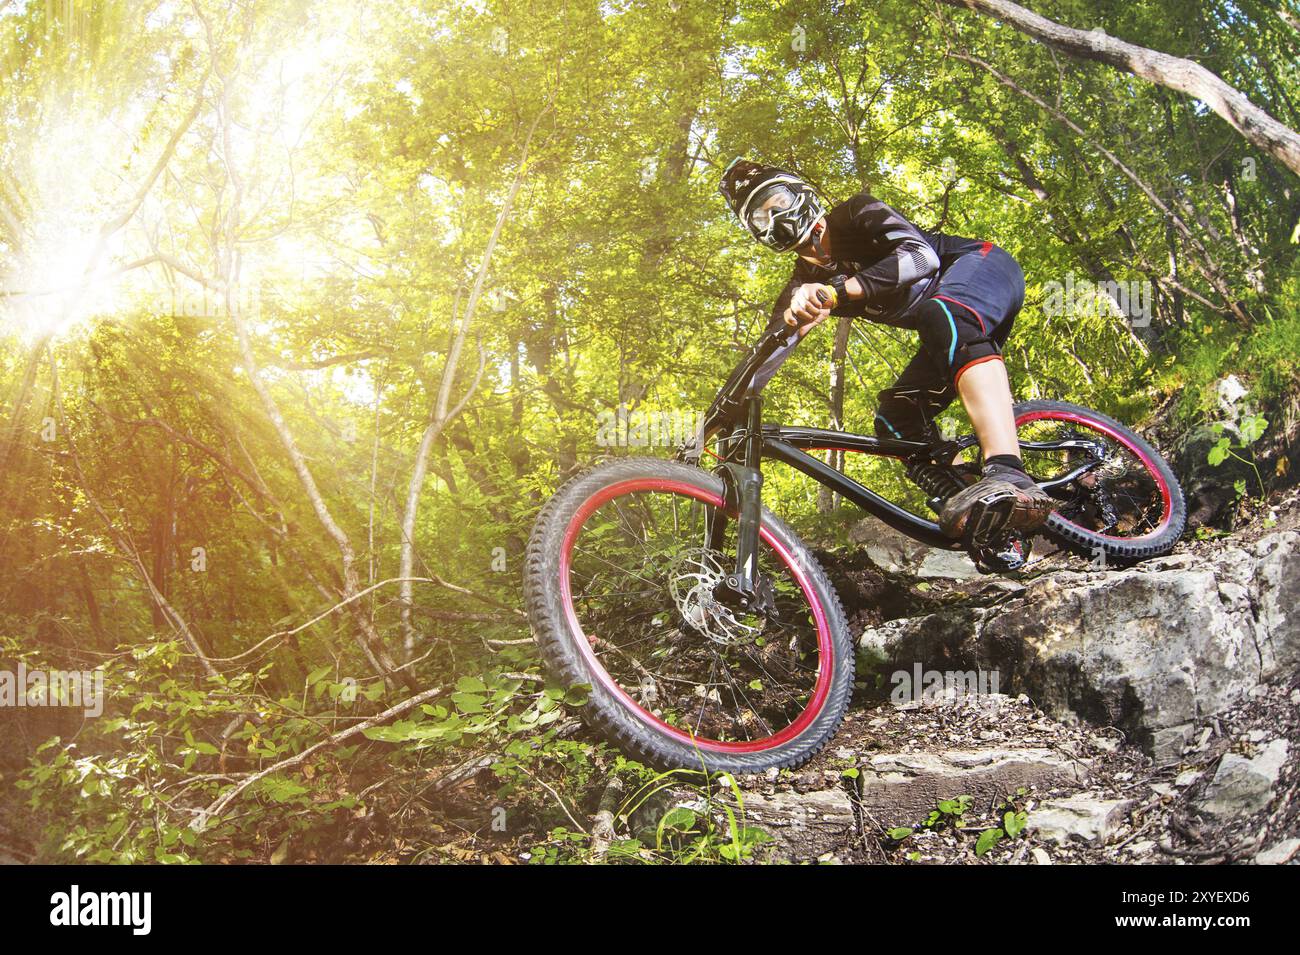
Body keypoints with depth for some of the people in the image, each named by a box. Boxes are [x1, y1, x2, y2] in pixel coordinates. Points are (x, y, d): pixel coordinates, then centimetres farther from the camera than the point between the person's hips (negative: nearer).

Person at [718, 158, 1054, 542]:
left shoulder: (855, 213, -13)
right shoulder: (806, 282, 6)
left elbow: (921, 256, -31)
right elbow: (767, 351, 1)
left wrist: (836, 291, -44)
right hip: (948, 334, 8)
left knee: (944, 317, -41)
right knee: (895, 421, -7)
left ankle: (1010, 477, -59)